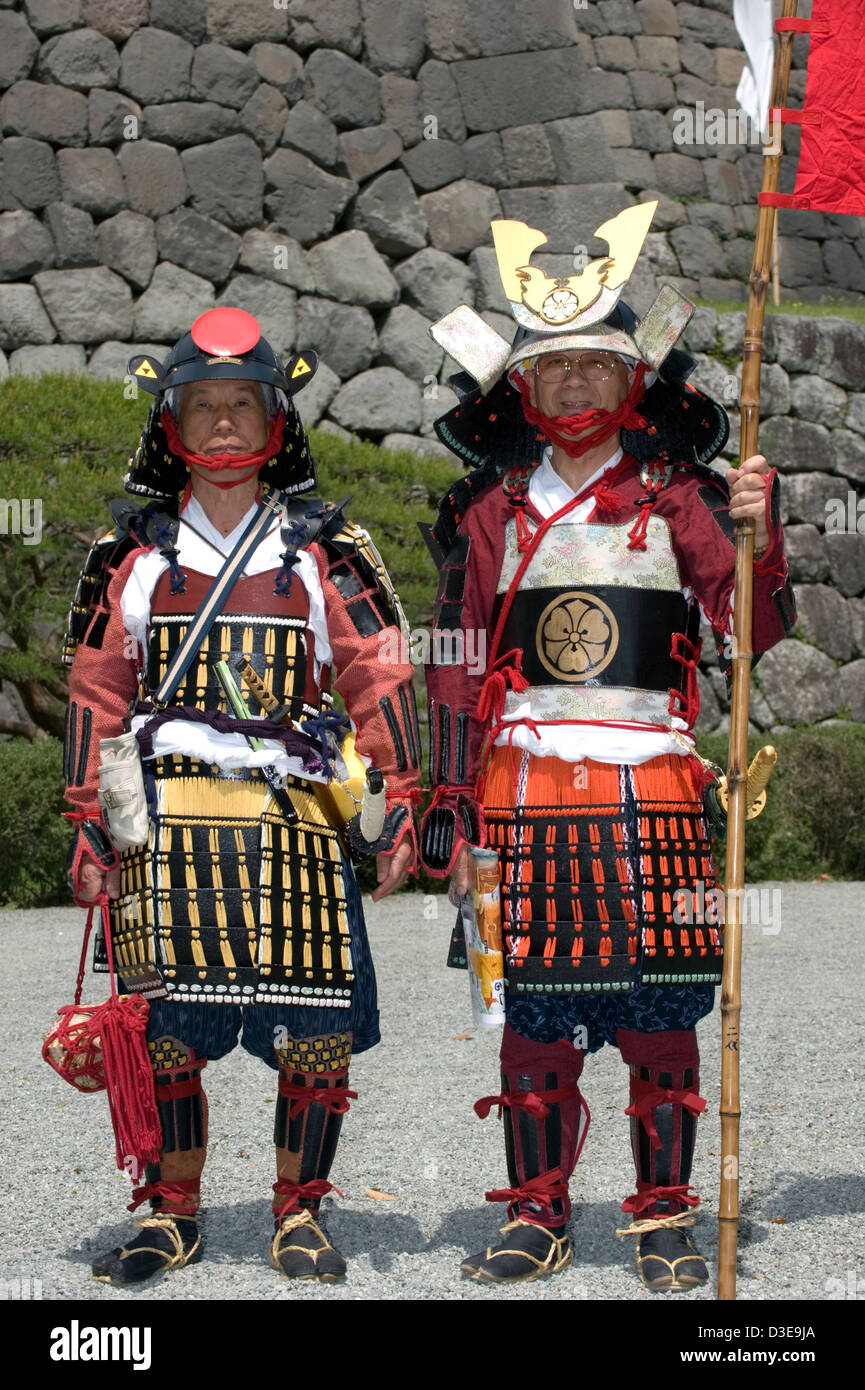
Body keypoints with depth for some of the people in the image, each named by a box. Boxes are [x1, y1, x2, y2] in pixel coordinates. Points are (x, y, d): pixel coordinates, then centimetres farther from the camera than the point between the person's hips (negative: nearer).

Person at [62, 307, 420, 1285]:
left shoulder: (326, 552, 9)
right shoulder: (133, 554, 12)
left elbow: (379, 687, 7)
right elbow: (97, 693, 12)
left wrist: (396, 808, 0)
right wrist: (90, 822, 7)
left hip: (297, 819, -1)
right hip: (168, 822, 1)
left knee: (316, 1027, -3)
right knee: (165, 1022, 1)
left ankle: (299, 1211, 12)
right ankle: (172, 1211, 15)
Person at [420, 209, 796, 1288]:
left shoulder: (677, 497, 5)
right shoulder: (491, 510, 9)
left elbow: (753, 631, 0)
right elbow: (457, 667, 11)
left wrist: (757, 536, -18)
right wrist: (450, 800, 7)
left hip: (651, 785, -1)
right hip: (528, 792, 1)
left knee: (660, 1015, 1)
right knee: (532, 1013, 3)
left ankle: (663, 1217, 12)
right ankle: (537, 1215, 15)